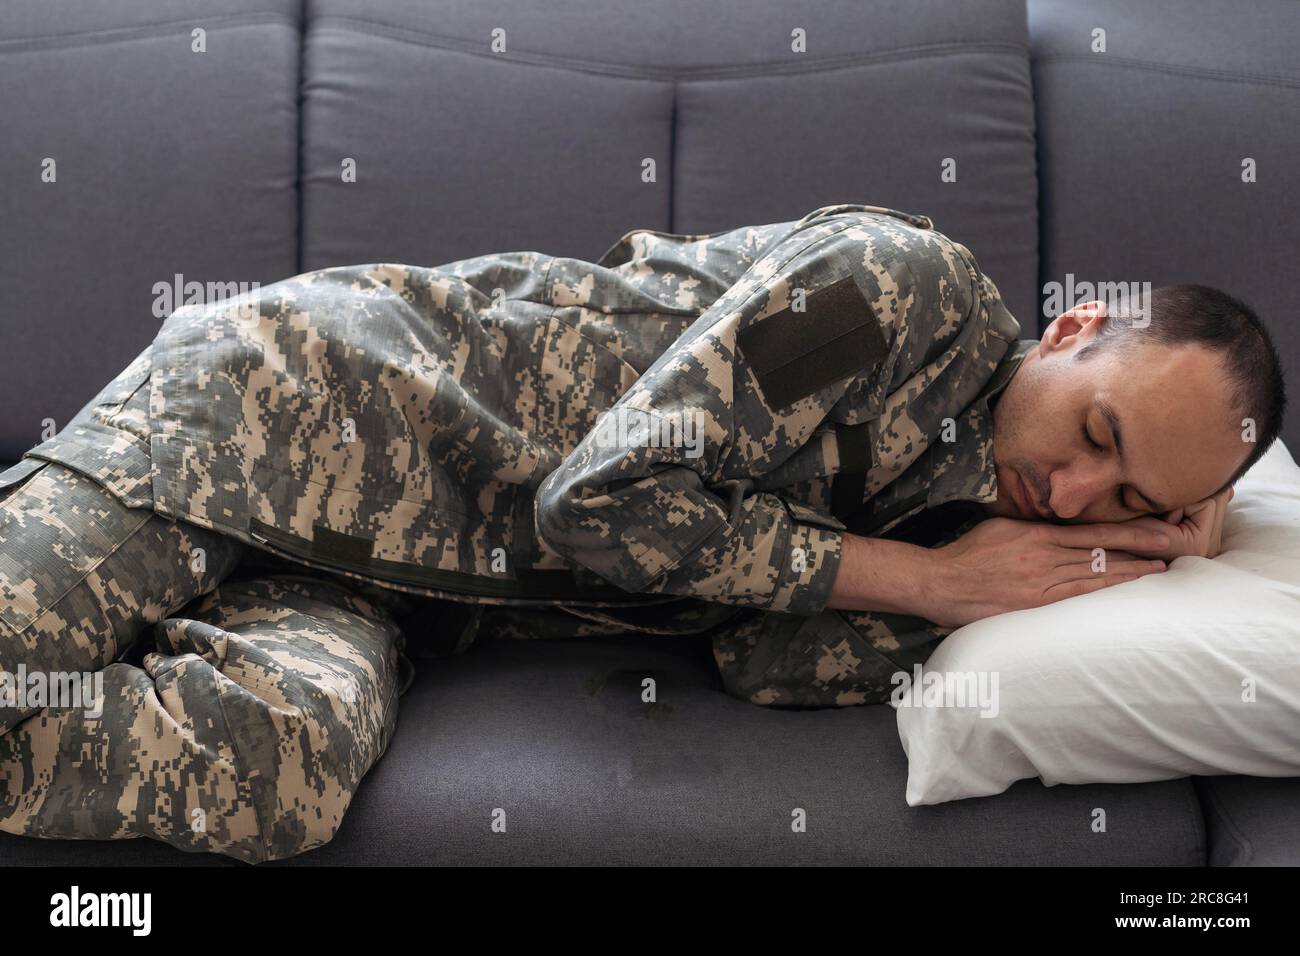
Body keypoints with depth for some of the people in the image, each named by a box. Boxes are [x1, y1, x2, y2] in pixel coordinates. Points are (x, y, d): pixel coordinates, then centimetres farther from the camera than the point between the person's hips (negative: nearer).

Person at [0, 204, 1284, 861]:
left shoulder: (965, 503, 6)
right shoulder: (905, 279, -16)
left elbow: (770, 661, -11)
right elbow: (611, 498, -22)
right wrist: (927, 579, -17)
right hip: (310, 399, -5)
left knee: (285, 762, -23)